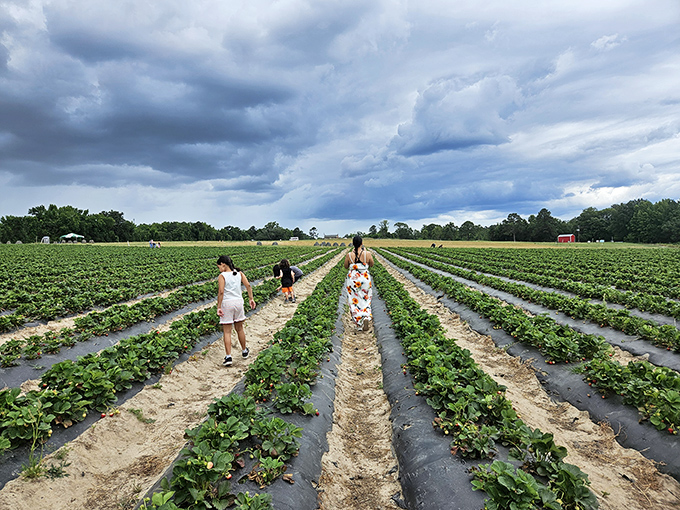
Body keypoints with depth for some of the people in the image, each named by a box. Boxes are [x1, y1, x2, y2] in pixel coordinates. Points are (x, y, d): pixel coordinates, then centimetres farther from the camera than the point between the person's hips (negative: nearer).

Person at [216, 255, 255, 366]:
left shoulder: (222, 276, -9)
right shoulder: (239, 273, 5)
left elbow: (221, 292, -17)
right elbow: (248, 285, -1)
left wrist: (219, 307, -14)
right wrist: (251, 298, 5)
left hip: (227, 303, -5)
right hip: (238, 302, 5)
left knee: (227, 331, 1)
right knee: (239, 329, 20)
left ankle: (228, 356, -3)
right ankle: (244, 351, 33)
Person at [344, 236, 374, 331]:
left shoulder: (349, 255, -11)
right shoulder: (367, 254, -11)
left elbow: (346, 266, 4)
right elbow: (371, 265, 6)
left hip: (353, 279, 0)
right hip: (365, 279, 0)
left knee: (354, 301, 13)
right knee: (365, 300, 17)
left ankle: (359, 323, 11)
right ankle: (366, 318, -6)